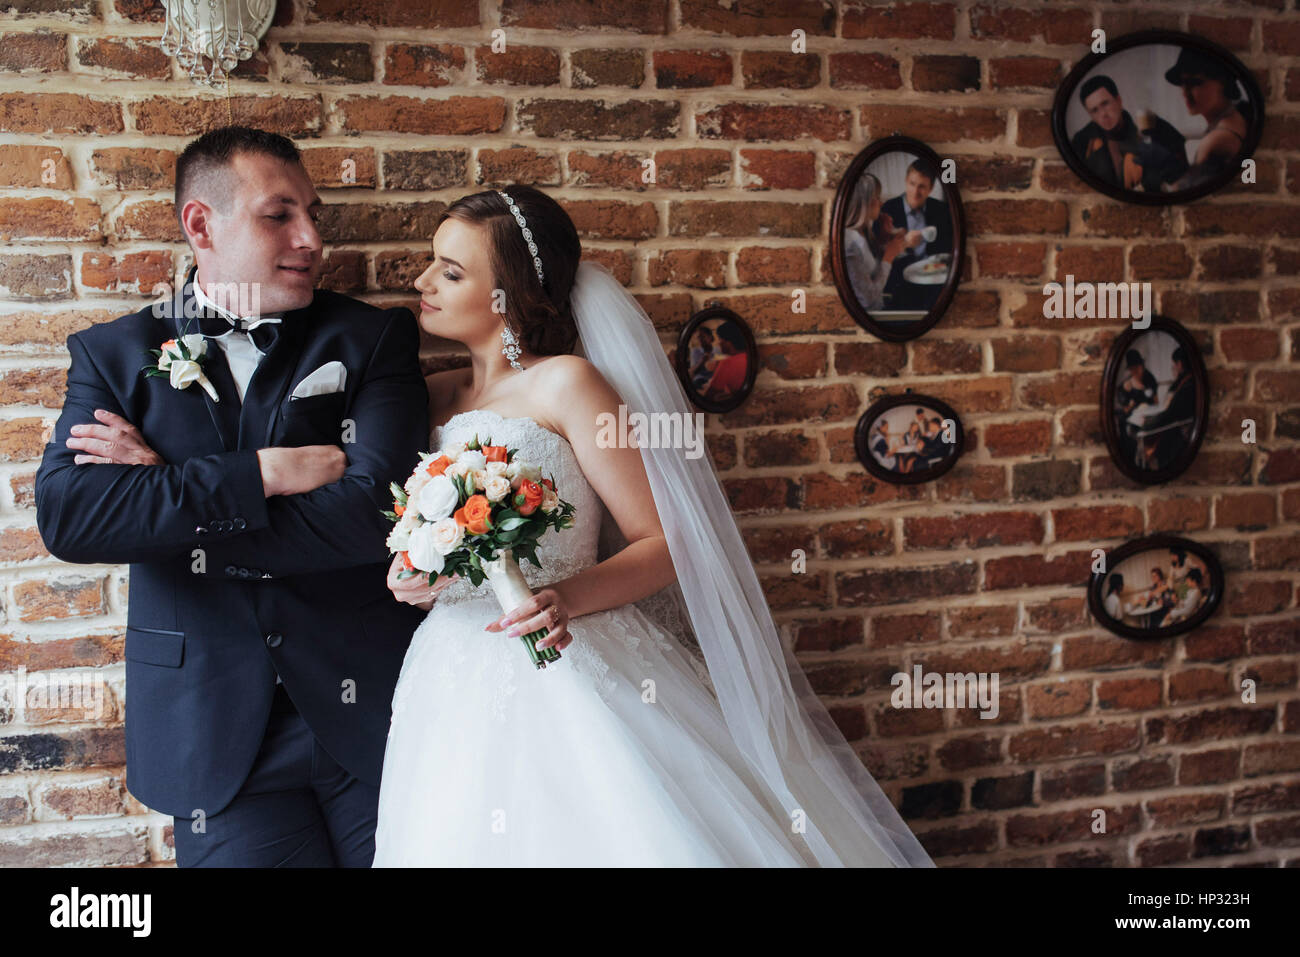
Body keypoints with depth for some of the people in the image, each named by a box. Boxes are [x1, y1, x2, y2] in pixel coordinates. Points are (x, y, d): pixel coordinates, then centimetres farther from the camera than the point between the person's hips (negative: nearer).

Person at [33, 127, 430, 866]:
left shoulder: (372, 339, 0)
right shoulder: (114, 354, 3)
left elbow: (374, 509, -16)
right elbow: (67, 516, -14)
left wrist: (163, 503, -13)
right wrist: (261, 473, -20)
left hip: (370, 713, 0)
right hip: (218, 739, 0)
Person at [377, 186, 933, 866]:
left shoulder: (565, 383, -5)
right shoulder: (433, 396, 13)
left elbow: (664, 546, -6)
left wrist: (566, 597, -23)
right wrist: (405, 576, -2)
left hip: (564, 675, -5)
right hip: (452, 692, 6)